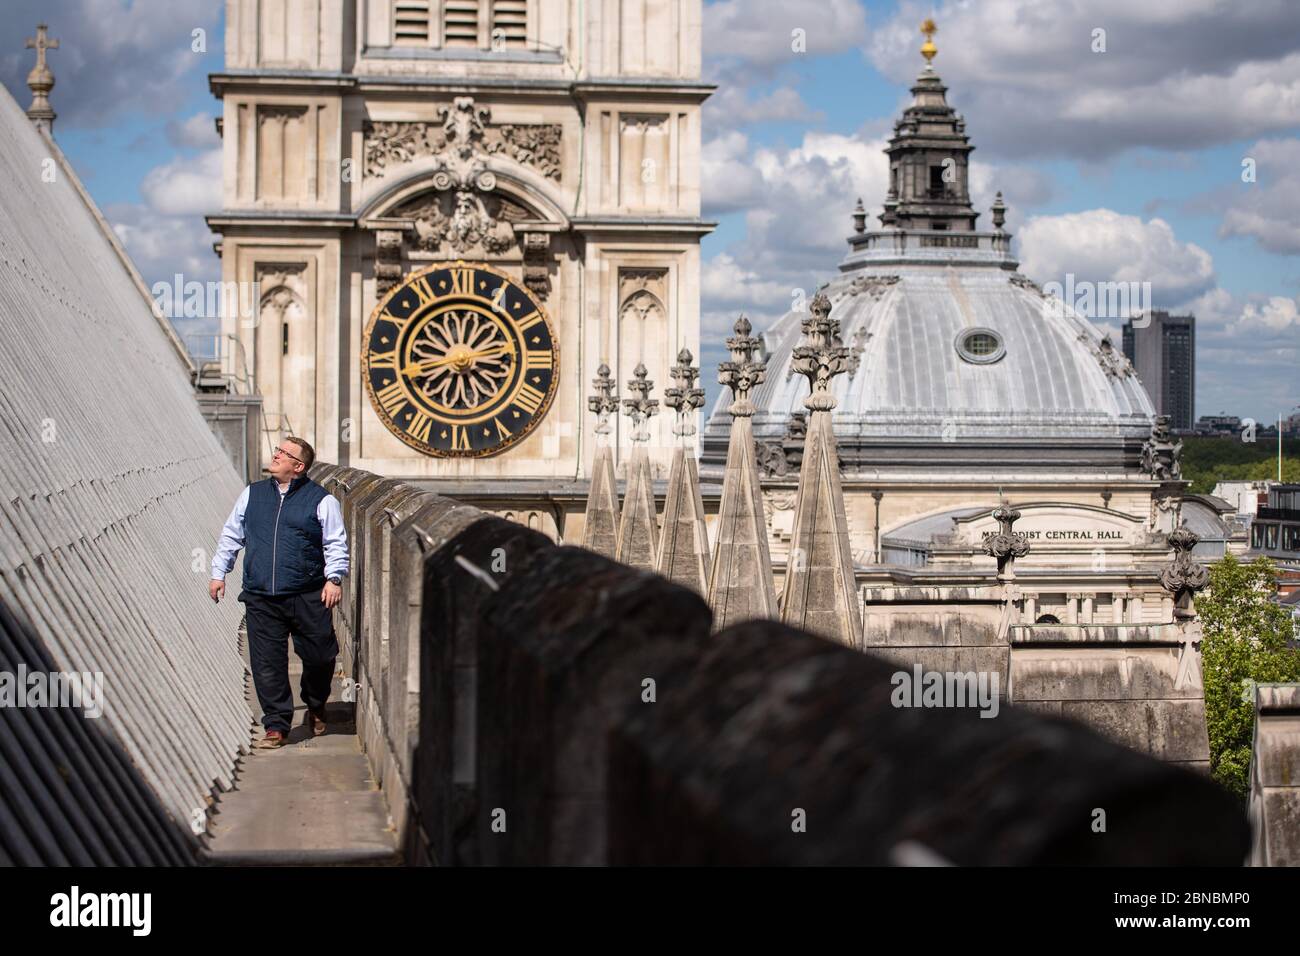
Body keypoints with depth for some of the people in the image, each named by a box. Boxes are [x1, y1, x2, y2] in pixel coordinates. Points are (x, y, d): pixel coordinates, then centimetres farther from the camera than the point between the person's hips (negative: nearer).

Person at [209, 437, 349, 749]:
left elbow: (336, 543, 1)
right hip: (260, 599, 3)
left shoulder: (321, 500, 2)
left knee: (318, 657, 1)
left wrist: (334, 577, -11)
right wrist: (218, 572, 18)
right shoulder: (252, 494, 14)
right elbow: (231, 535, 22)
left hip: (308, 597, -2)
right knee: (267, 663, -2)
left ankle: (316, 708, 29)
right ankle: (277, 725, 7)